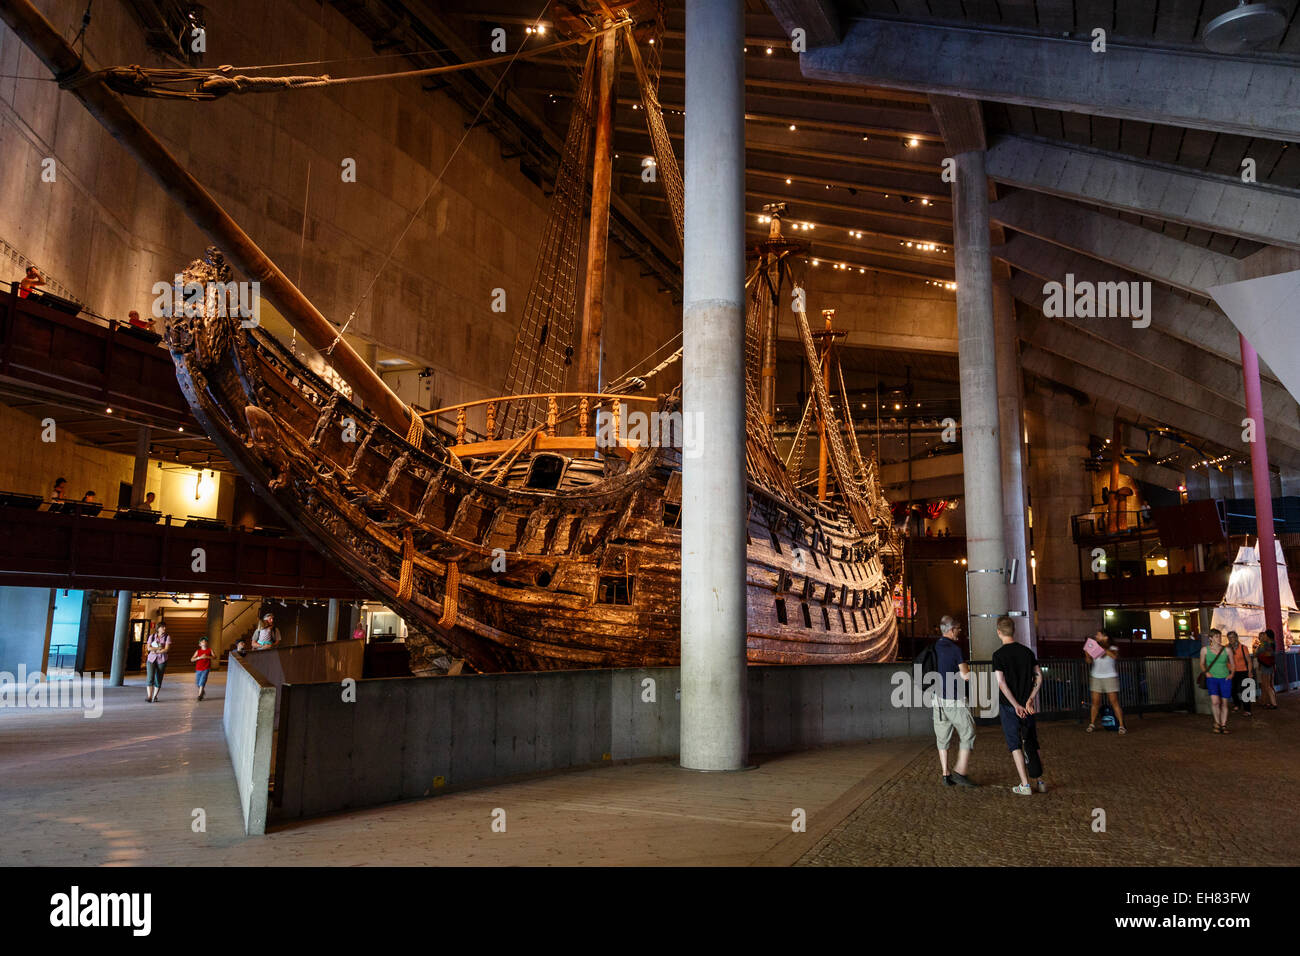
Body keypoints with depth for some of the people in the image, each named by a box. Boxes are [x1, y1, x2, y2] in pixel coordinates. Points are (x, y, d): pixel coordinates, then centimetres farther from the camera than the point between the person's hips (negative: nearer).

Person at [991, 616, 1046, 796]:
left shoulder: (999, 654, -11)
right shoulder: (1027, 651, 3)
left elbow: (1001, 683, -18)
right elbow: (1039, 676, 0)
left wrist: (1016, 705, -14)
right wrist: (1030, 699, -3)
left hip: (1008, 706, -4)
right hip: (1028, 706, 4)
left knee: (1015, 744, 4)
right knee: (1033, 743, 16)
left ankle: (1025, 785, 3)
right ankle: (1041, 781, 20)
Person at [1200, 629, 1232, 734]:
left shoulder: (1226, 650, 4)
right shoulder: (1205, 649, 1)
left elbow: (1232, 664, 16)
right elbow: (1202, 664, 12)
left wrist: (1231, 674, 0)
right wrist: (1206, 672, -4)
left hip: (1225, 679, 2)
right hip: (1212, 678, -2)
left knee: (1224, 703, 3)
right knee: (1215, 701, -18)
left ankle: (1223, 725, 14)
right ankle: (1217, 722, 0)